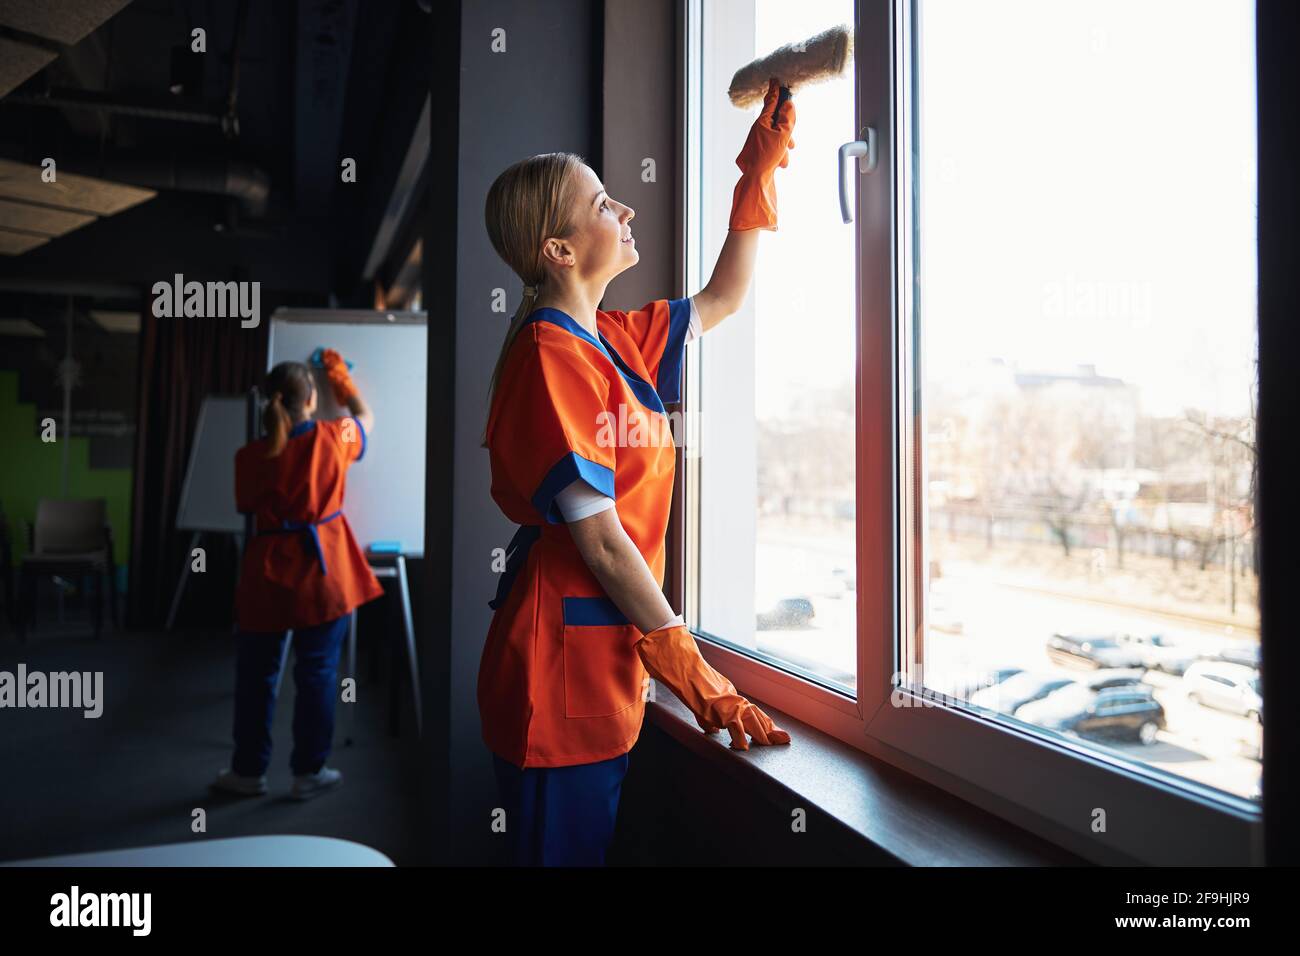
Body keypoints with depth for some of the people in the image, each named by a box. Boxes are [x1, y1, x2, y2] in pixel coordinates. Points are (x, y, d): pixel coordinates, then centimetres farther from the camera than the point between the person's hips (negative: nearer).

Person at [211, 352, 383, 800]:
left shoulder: (250, 455, -3)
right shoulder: (332, 436, -5)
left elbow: (246, 506, 11)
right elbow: (366, 418, 17)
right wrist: (340, 376, 29)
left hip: (267, 574, 1)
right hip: (322, 571, -1)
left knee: (256, 675, 13)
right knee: (317, 672, 7)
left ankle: (248, 770, 24)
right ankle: (309, 772, 15)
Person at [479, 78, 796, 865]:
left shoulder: (614, 340, 9)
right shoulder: (553, 357, -17)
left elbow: (724, 297, 25)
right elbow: (599, 542, -19)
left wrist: (761, 169, 19)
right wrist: (699, 681, -13)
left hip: (608, 671, 9)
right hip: (559, 676, -9)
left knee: (596, 850, 20)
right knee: (564, 850, 6)